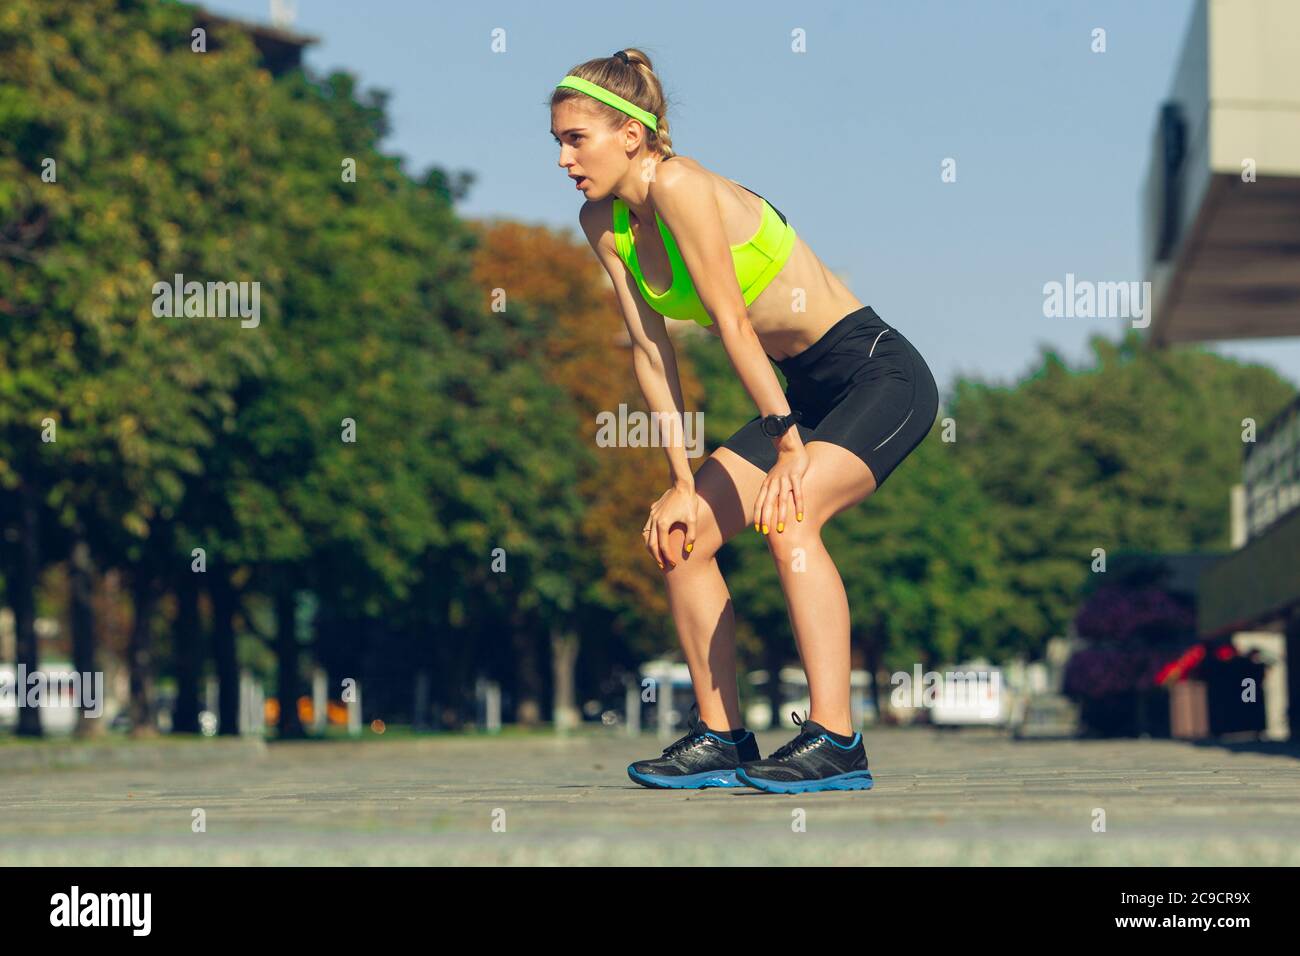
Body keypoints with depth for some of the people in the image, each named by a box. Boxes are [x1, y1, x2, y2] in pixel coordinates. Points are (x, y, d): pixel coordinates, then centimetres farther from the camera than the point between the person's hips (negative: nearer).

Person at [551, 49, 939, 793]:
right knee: (679, 532, 3)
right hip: (808, 391, 9)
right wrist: (683, 482, -2)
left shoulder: (679, 186, -22)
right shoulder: (605, 222, 2)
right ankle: (721, 737, 11)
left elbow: (733, 322, -26)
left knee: (789, 515, -29)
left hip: (882, 374, -9)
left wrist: (788, 444, -28)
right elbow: (651, 350, 2)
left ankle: (835, 742, -27)